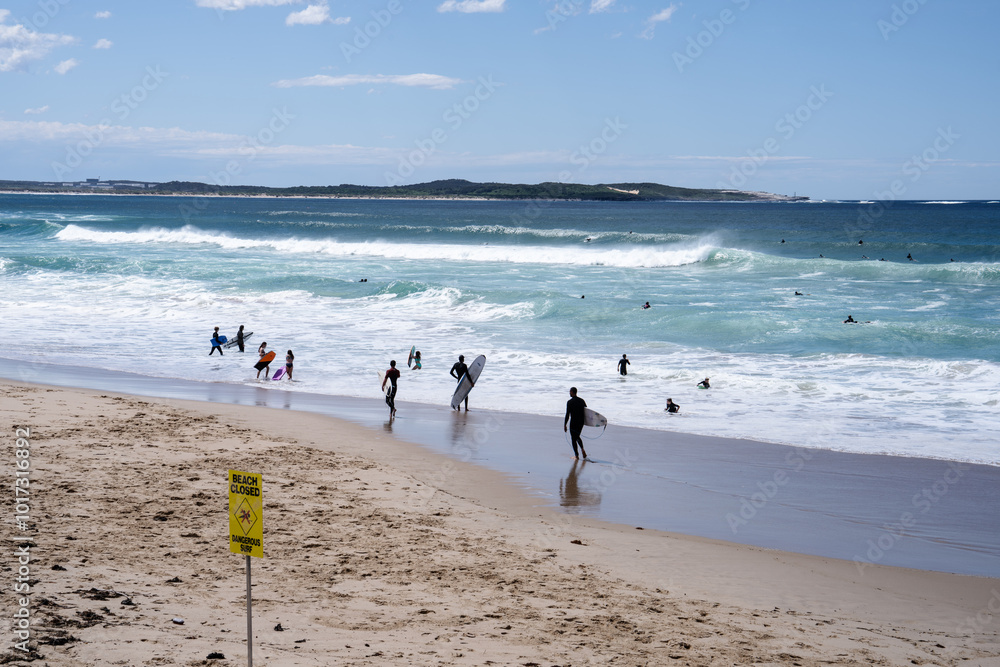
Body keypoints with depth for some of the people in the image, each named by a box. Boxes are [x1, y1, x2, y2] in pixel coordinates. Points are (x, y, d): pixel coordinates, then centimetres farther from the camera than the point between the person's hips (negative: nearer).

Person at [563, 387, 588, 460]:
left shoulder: (570, 402, -13)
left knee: (573, 439, 6)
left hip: (573, 423, -6)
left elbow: (567, 415, -14)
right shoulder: (582, 401, 5)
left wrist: (565, 425, -9)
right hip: (581, 422, 6)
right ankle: (582, 449, 5)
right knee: (577, 437, 24)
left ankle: (576, 455, 6)